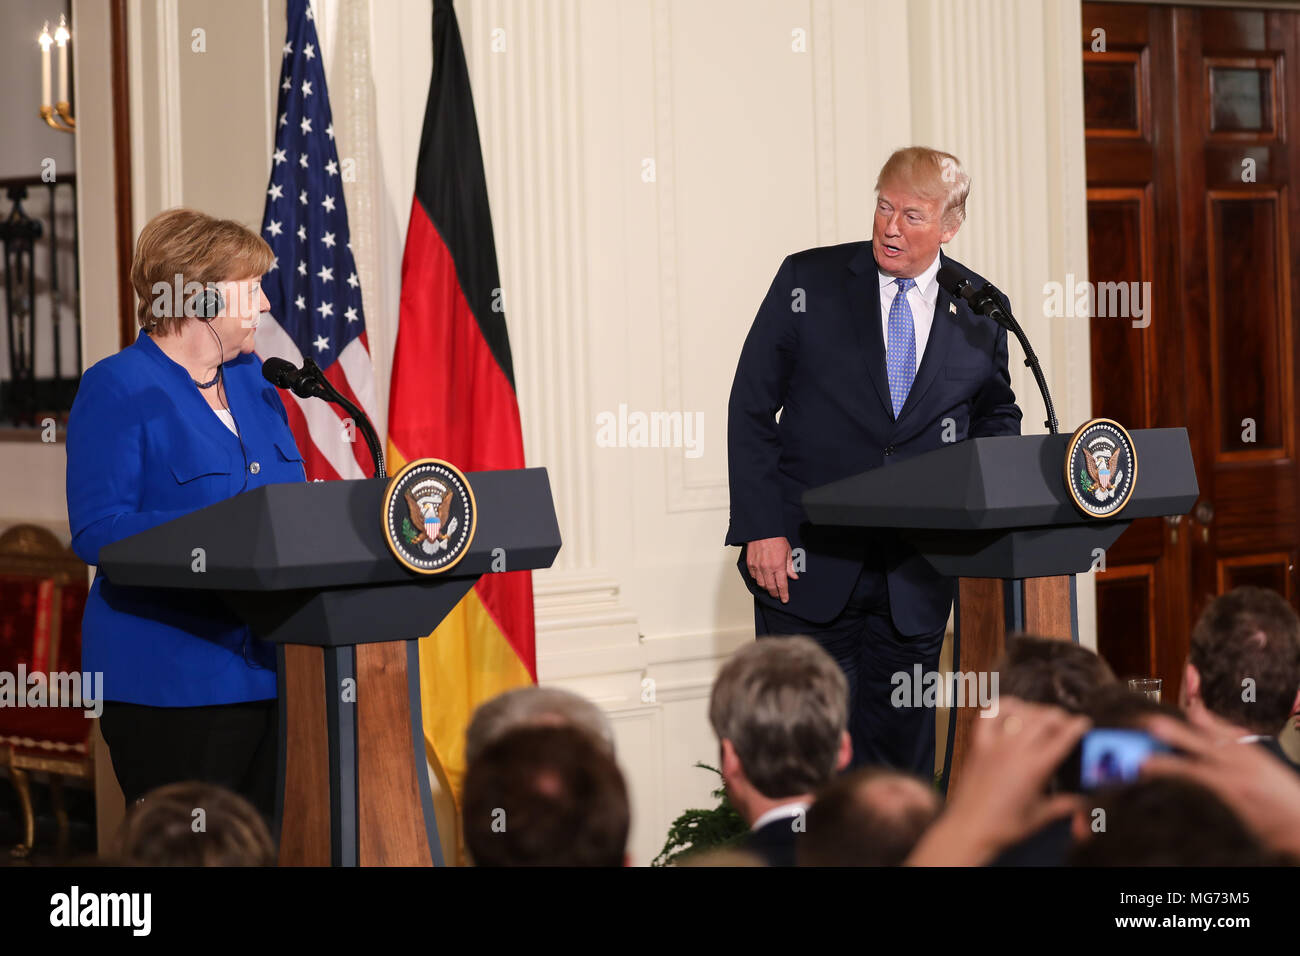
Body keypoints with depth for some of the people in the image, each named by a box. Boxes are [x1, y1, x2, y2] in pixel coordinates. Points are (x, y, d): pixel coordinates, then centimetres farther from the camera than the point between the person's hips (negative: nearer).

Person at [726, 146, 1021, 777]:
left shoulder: (981, 311, 5)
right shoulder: (809, 281, 0)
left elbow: (995, 413, 20)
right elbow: (751, 408, -1)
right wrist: (763, 529, -10)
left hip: (916, 577, 2)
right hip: (809, 560, -2)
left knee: (901, 748, 4)